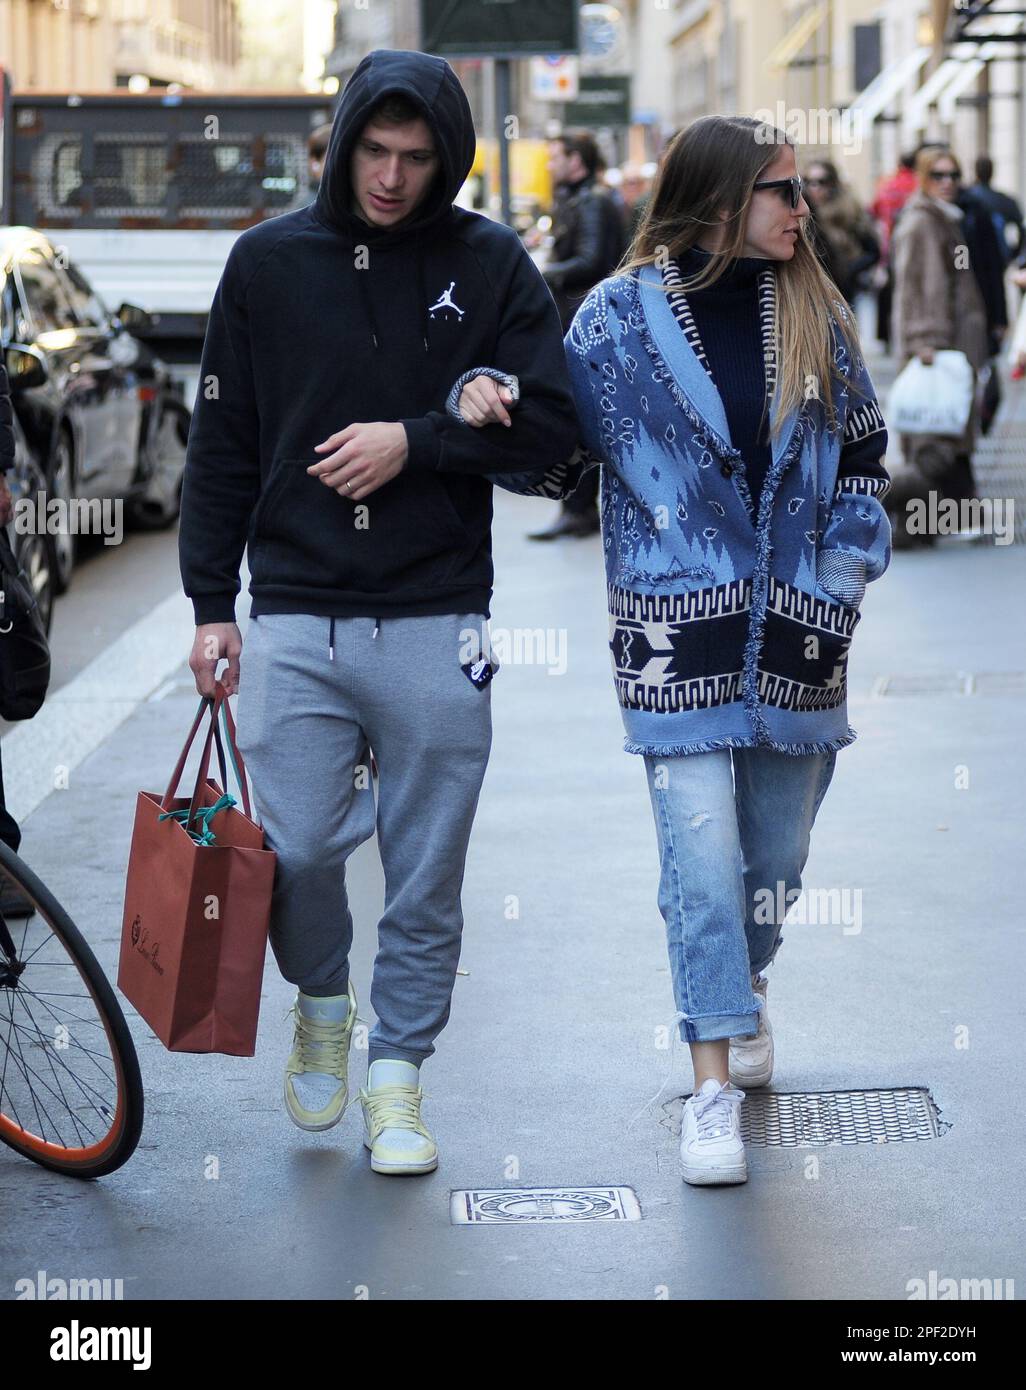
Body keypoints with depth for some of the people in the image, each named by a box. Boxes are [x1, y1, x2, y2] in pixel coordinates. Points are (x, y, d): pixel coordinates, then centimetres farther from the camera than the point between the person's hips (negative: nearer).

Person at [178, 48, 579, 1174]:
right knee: (294, 849, -4)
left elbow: (550, 420, 1)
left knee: (426, 872, 4)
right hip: (293, 624, 0)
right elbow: (221, 444, 8)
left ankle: (396, 1080, 19)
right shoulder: (268, 261, 5)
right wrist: (211, 604, 5)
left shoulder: (490, 264, 2)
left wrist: (417, 440, -12)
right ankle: (321, 1007, 26)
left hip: (436, 625, 0)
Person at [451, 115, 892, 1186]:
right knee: (700, 852, -9)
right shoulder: (618, 316, -1)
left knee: (777, 850, 12)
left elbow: (863, 456, 16)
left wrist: (843, 575, 5)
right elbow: (554, 453, 0)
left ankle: (740, 988, 42)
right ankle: (713, 1083, 0)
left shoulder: (816, 317, 8)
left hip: (796, 629, 3)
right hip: (675, 630, -3)